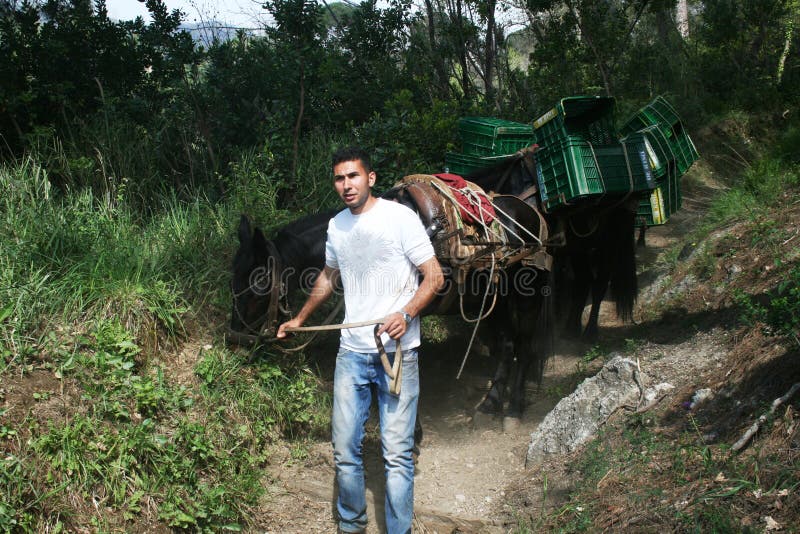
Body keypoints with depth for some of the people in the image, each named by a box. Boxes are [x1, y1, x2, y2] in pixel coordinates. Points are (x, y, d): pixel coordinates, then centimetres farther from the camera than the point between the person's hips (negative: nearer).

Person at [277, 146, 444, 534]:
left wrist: (406, 314, -23)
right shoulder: (336, 226, 11)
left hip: (397, 352, -5)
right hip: (352, 352, 5)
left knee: (397, 453, -3)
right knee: (345, 450, 8)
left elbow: (434, 277, -8)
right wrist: (299, 319, 34)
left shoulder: (400, 218, -8)